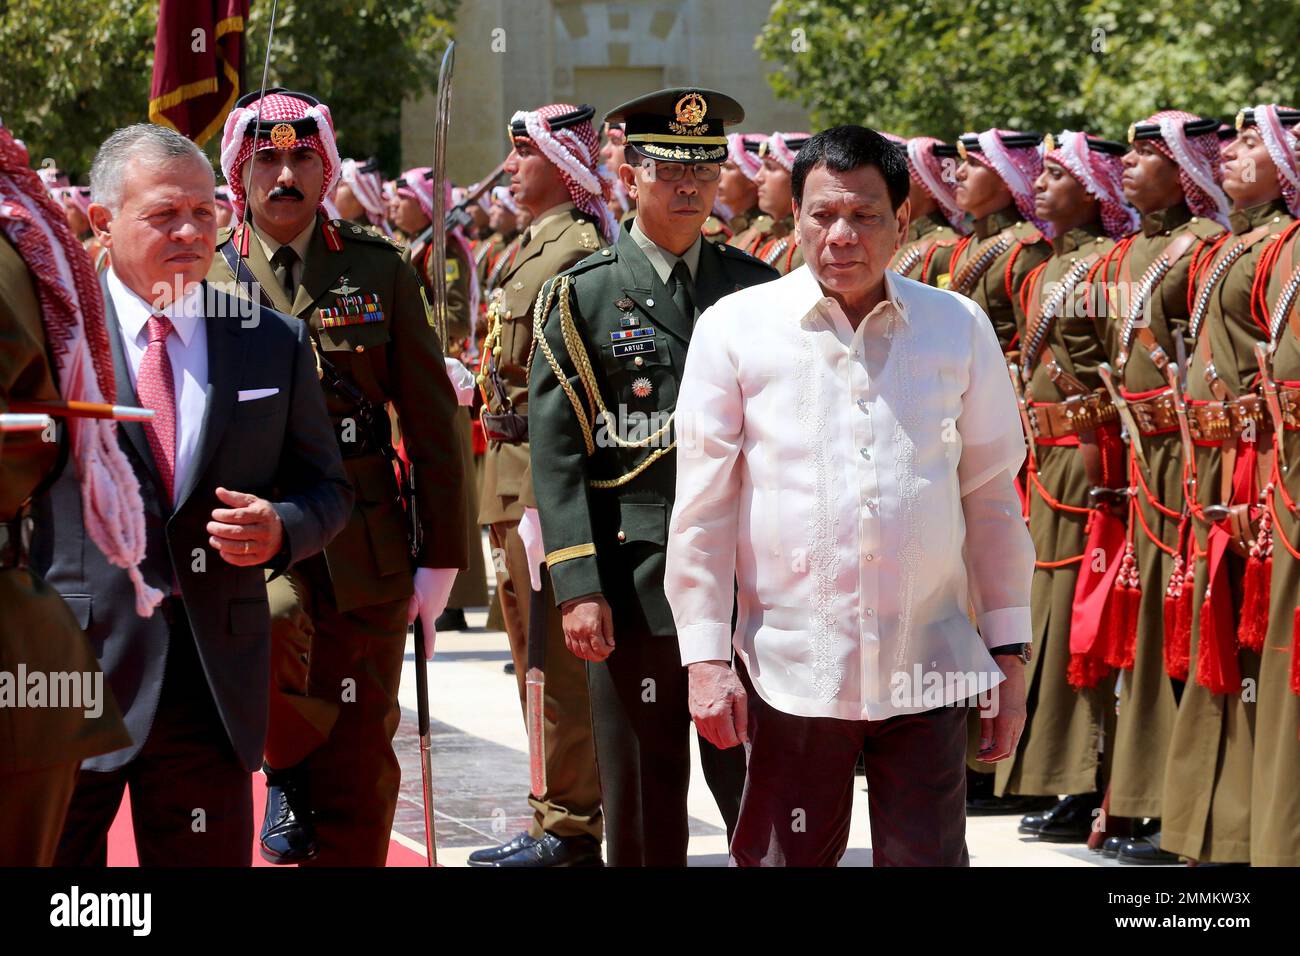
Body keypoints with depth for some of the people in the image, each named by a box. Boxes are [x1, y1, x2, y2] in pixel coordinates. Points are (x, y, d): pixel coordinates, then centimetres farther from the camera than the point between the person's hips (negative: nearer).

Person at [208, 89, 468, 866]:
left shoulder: (379, 270, 6)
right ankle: (293, 764, -2)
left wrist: (440, 560, 2)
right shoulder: (206, 278, 6)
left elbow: (433, 424, 7)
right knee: (264, 626, -33)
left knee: (359, 775, 2)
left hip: (364, 551, 1)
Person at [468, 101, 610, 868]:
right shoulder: (533, 250, 17)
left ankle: (571, 829, -1)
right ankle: (556, 820, 21)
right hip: (517, 482, 10)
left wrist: (547, 501, -23)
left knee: (559, 659, -6)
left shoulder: (579, 253, -15)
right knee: (536, 655, 14)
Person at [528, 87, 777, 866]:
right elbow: (558, 458, -2)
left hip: (748, 581, 1)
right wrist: (579, 589, -10)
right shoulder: (580, 298, 3)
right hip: (634, 587, -1)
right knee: (643, 809, 5)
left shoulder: (759, 291, 10)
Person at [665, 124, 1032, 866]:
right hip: (790, 667, -1)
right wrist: (705, 655, -3)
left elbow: (993, 500, 11)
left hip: (928, 668, 1)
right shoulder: (736, 328, 2)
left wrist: (1010, 653, 9)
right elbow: (702, 508, 3)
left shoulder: (961, 328, 6)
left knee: (929, 857, 1)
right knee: (784, 859, 4)